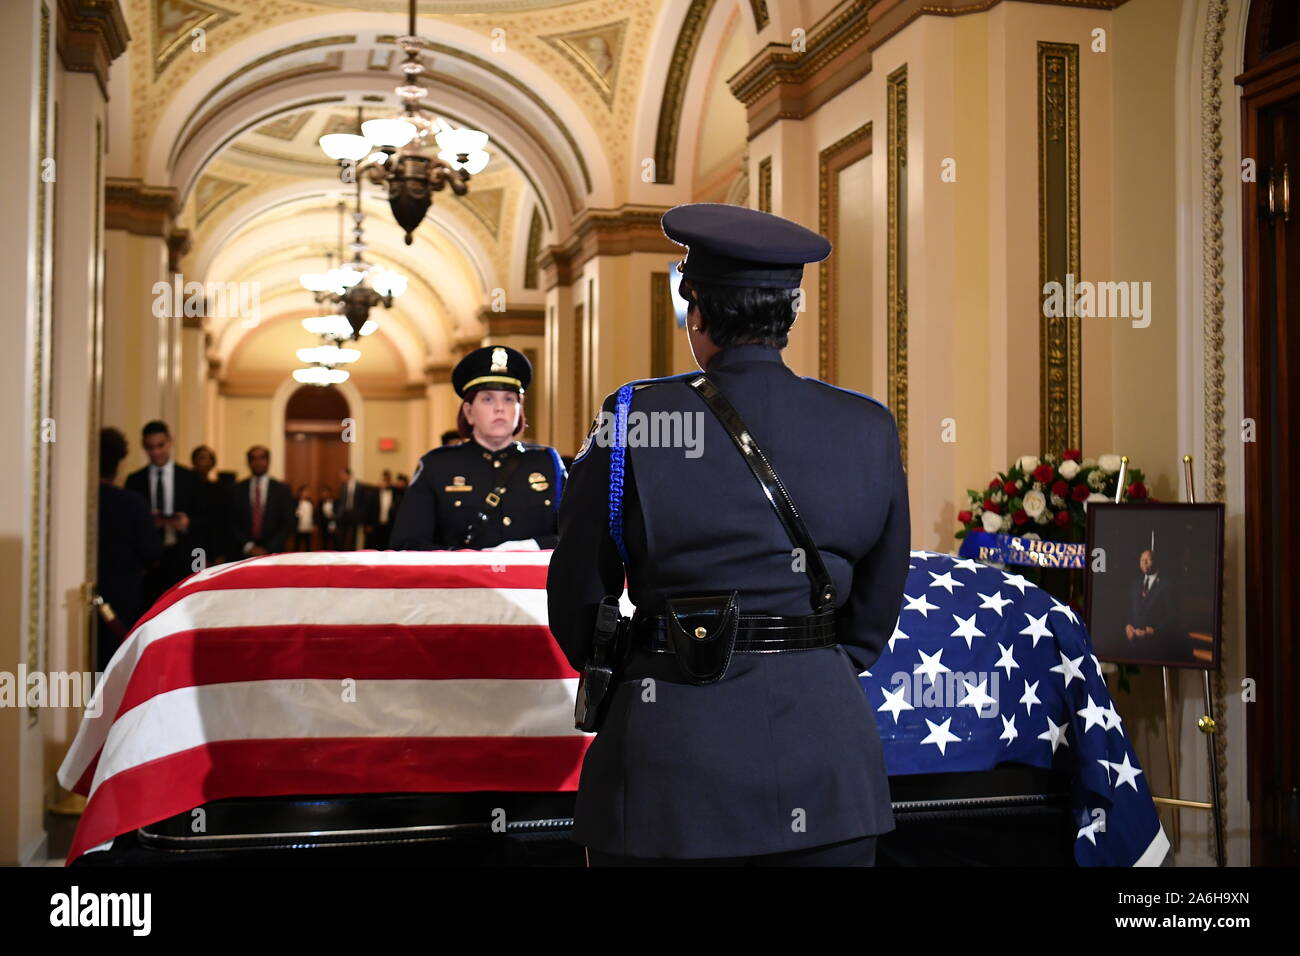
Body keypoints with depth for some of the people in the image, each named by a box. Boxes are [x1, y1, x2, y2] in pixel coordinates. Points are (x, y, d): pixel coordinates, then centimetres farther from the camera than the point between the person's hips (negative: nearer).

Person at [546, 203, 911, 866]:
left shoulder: (633, 421, -8)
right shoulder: (870, 429, 1)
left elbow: (578, 601, 2)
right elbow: (874, 612, 10)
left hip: (675, 759, -2)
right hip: (829, 750, 3)